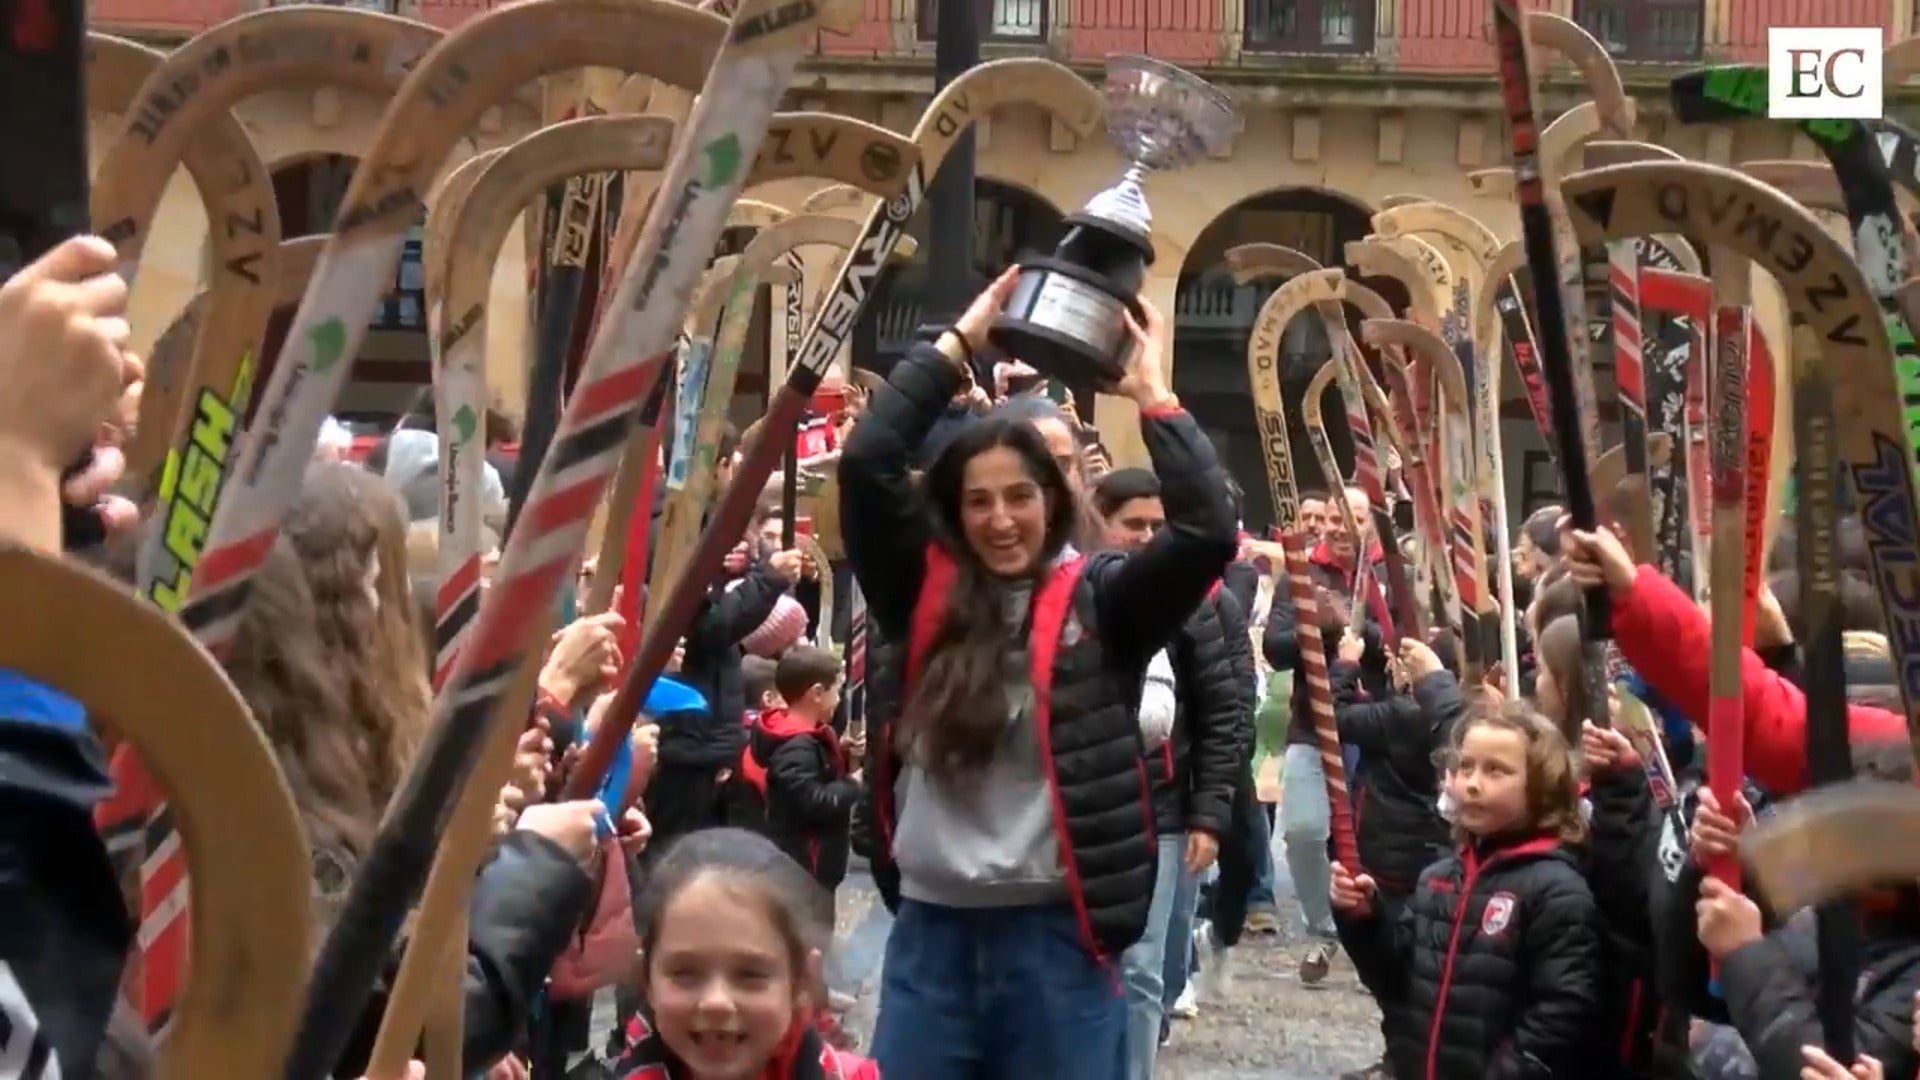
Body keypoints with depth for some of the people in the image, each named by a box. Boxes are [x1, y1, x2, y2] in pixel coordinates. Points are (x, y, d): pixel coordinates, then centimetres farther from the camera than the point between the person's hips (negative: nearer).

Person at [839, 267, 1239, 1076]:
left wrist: (1152, 395, -6)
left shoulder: (1099, 600, 0)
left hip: (1055, 933, -1)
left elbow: (1208, 533, -14)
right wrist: (959, 343, -4)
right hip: (931, 931, 2)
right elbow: (866, 461, -6)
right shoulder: (921, 594, 4)